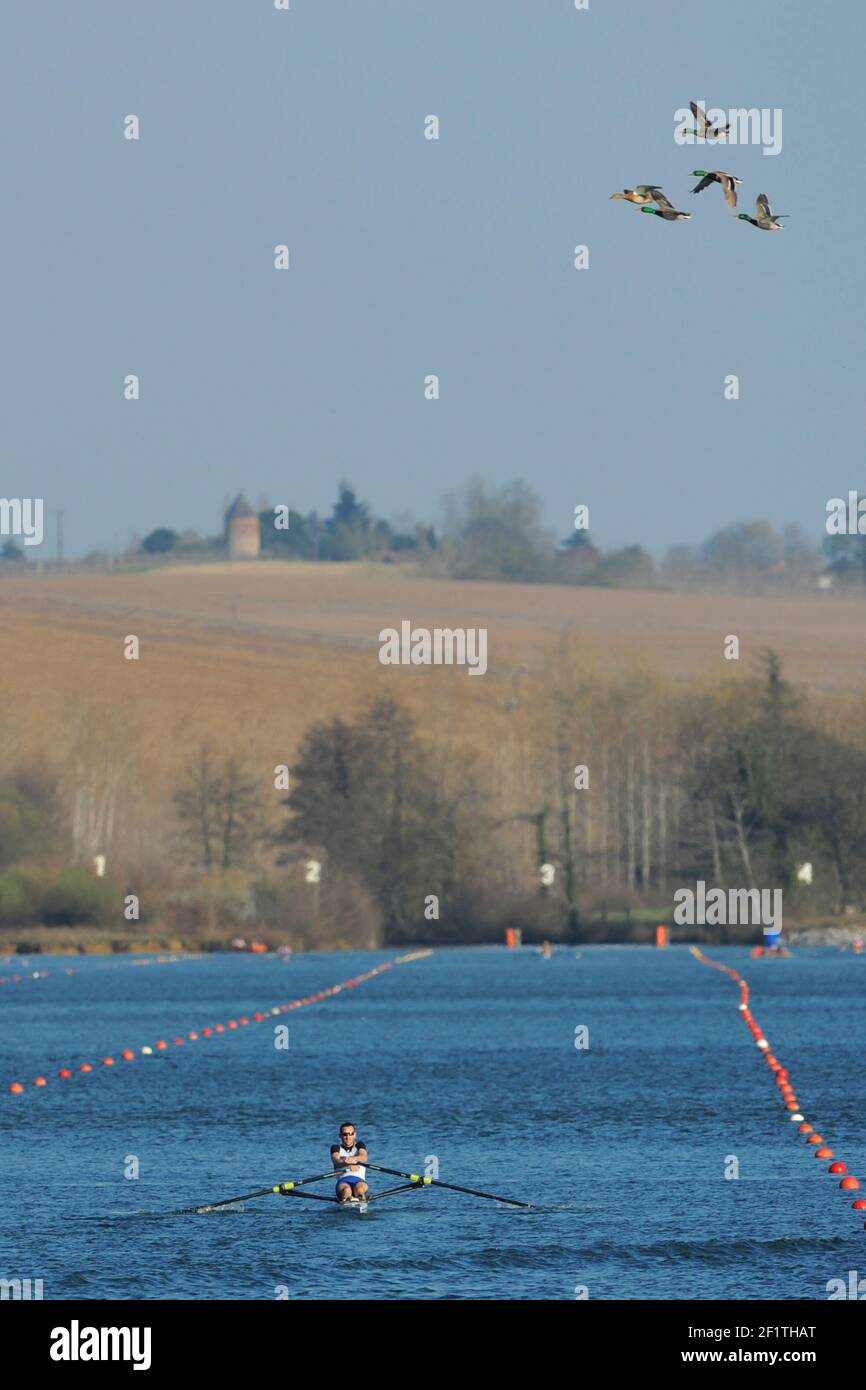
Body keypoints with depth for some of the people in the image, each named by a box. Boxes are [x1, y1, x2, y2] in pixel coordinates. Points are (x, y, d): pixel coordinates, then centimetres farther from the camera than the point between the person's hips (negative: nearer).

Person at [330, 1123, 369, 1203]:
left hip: (359, 1180, 0)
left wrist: (353, 1158, -29)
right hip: (343, 1181, 0)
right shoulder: (336, 1148, 18)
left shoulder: (359, 1145, 20)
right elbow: (336, 1161, -6)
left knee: (359, 1189, -37)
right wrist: (349, 1166, -30)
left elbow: (364, 1158, -4)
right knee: (346, 1190, -37)